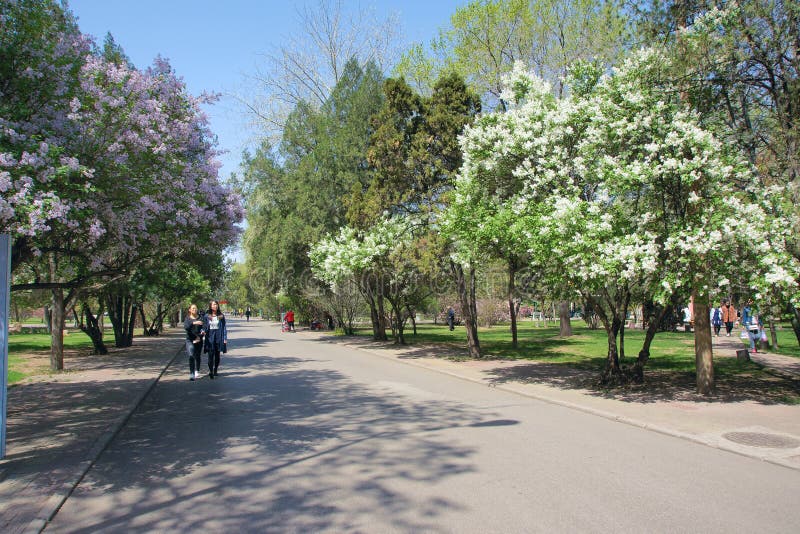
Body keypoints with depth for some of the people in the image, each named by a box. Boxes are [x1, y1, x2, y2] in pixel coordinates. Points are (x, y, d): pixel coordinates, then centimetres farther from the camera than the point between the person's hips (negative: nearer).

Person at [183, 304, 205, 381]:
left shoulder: (200, 318, 3)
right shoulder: (187, 319, 2)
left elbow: (203, 329, 0)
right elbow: (186, 327, -16)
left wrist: (199, 336, -17)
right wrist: (193, 323, -32)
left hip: (199, 340, 1)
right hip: (190, 340, -1)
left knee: (198, 356, 9)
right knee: (191, 356, -15)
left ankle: (197, 370, 34)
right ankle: (191, 374, -12)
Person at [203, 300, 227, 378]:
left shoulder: (221, 316, 1)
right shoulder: (207, 316, 1)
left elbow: (224, 327, 3)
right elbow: (204, 326, 7)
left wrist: (225, 338, -1)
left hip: (218, 336, 1)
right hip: (210, 337, -1)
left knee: (217, 355, 9)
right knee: (211, 355, -7)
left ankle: (215, 370, 23)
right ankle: (211, 371, -7)